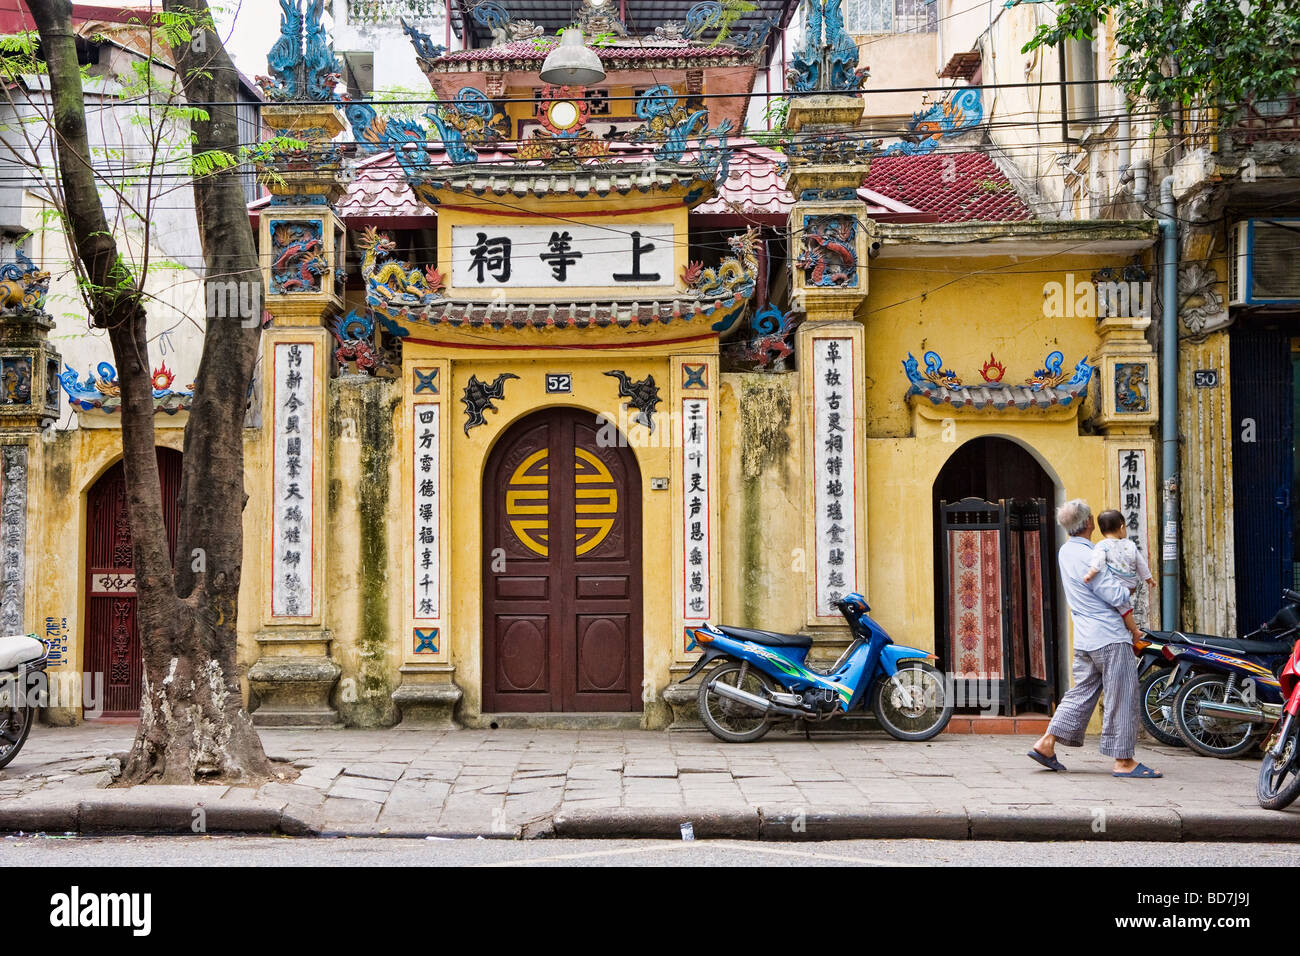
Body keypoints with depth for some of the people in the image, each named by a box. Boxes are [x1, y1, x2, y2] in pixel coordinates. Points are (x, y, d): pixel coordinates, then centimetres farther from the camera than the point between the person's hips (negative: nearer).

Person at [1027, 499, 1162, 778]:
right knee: (1122, 697, -1)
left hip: (1085, 639, 9)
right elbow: (1117, 596, -19)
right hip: (1110, 637, -9)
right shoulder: (1087, 556, -19)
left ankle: (1046, 743, 13)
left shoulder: (1066, 552, 11)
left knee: (1082, 692, 15)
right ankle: (1123, 760, 4)